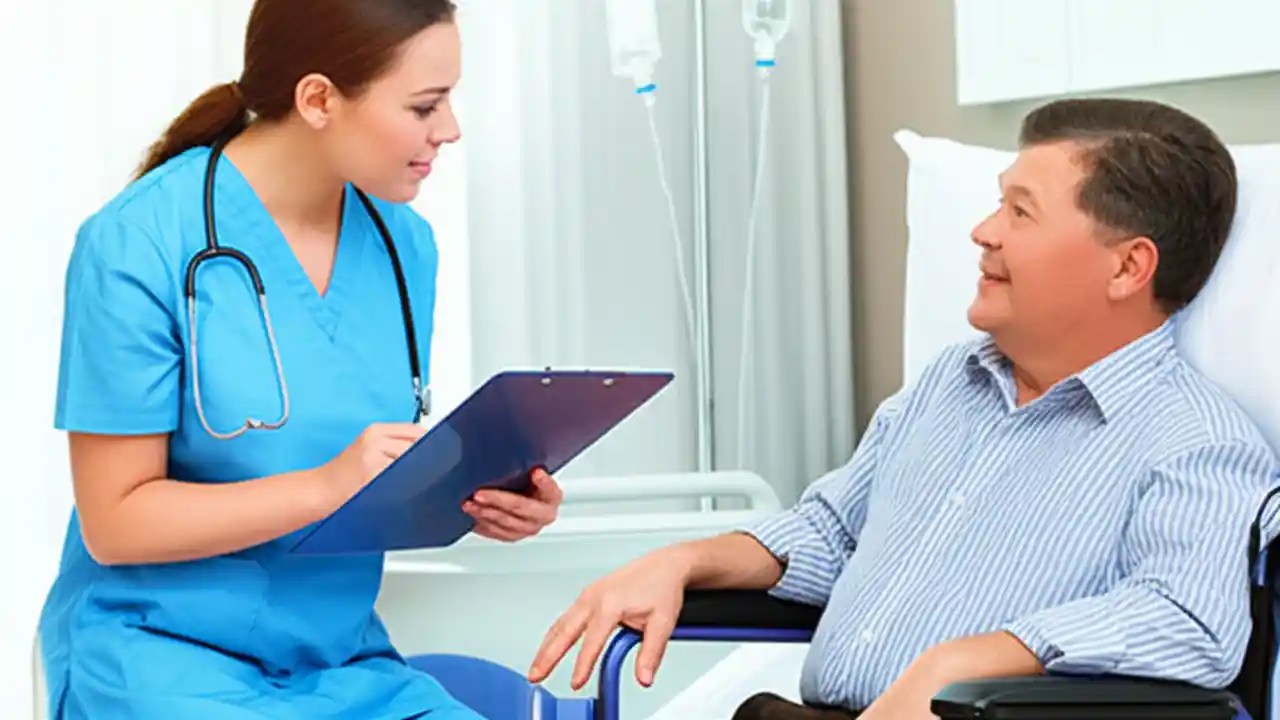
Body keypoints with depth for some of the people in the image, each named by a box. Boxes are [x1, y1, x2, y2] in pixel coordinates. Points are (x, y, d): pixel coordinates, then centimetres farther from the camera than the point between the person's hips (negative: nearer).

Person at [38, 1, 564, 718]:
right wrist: (328, 485, -23)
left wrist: (469, 496, -8)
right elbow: (114, 523, -13)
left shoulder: (404, 244, 4)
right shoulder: (138, 245, -13)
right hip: (165, 659, -5)